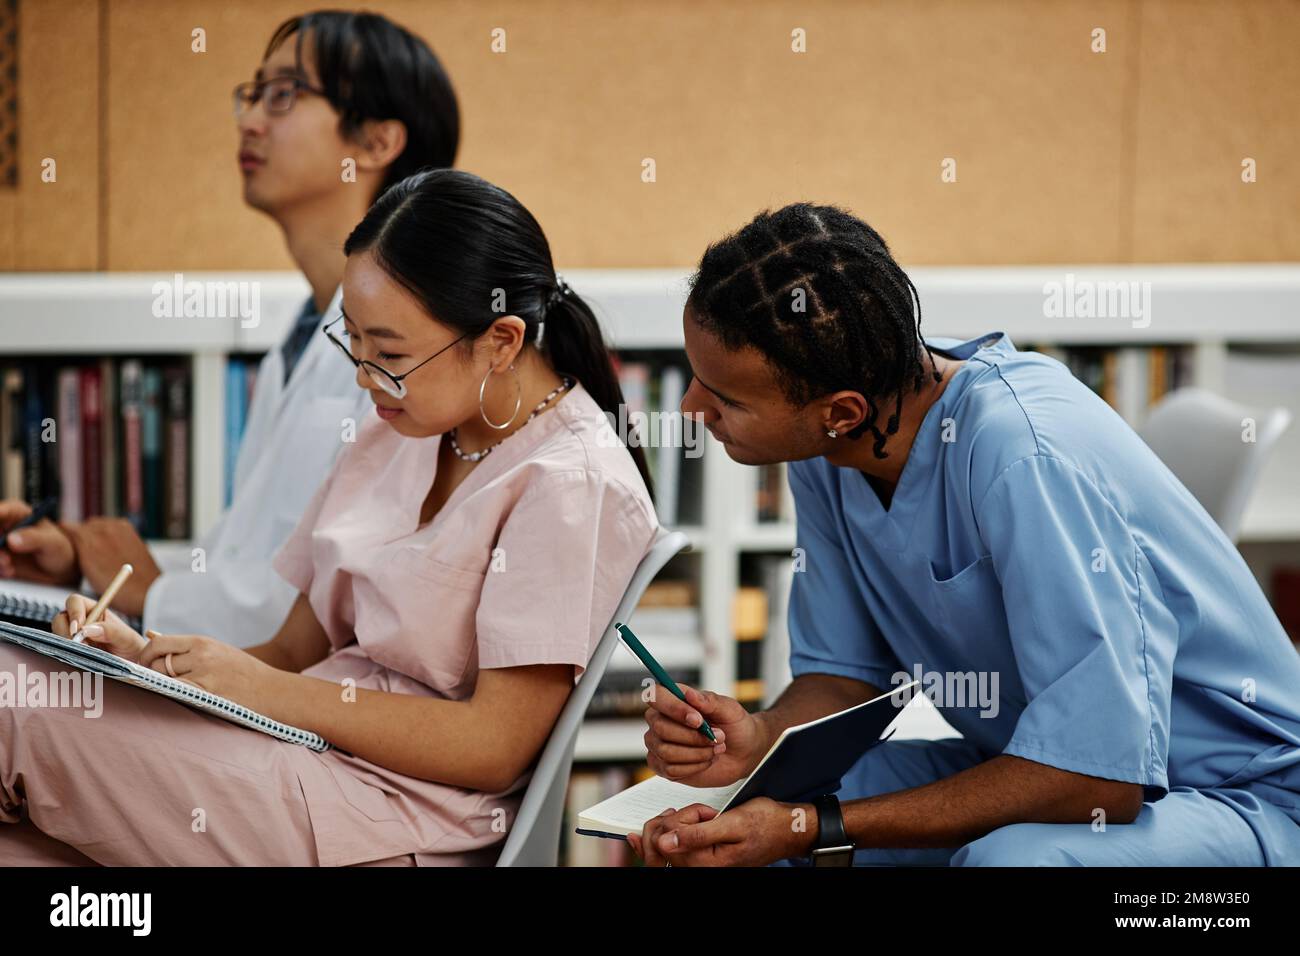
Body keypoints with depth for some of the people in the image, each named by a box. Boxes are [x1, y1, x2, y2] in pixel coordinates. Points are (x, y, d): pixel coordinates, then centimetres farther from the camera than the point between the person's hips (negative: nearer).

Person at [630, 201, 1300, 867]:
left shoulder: (1025, 460, -31)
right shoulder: (821, 447, -6)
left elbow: (1099, 780, -31)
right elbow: (842, 675, 5)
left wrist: (812, 827, -30)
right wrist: (760, 739, -19)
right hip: (1033, 771, 6)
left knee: (1009, 860, -37)